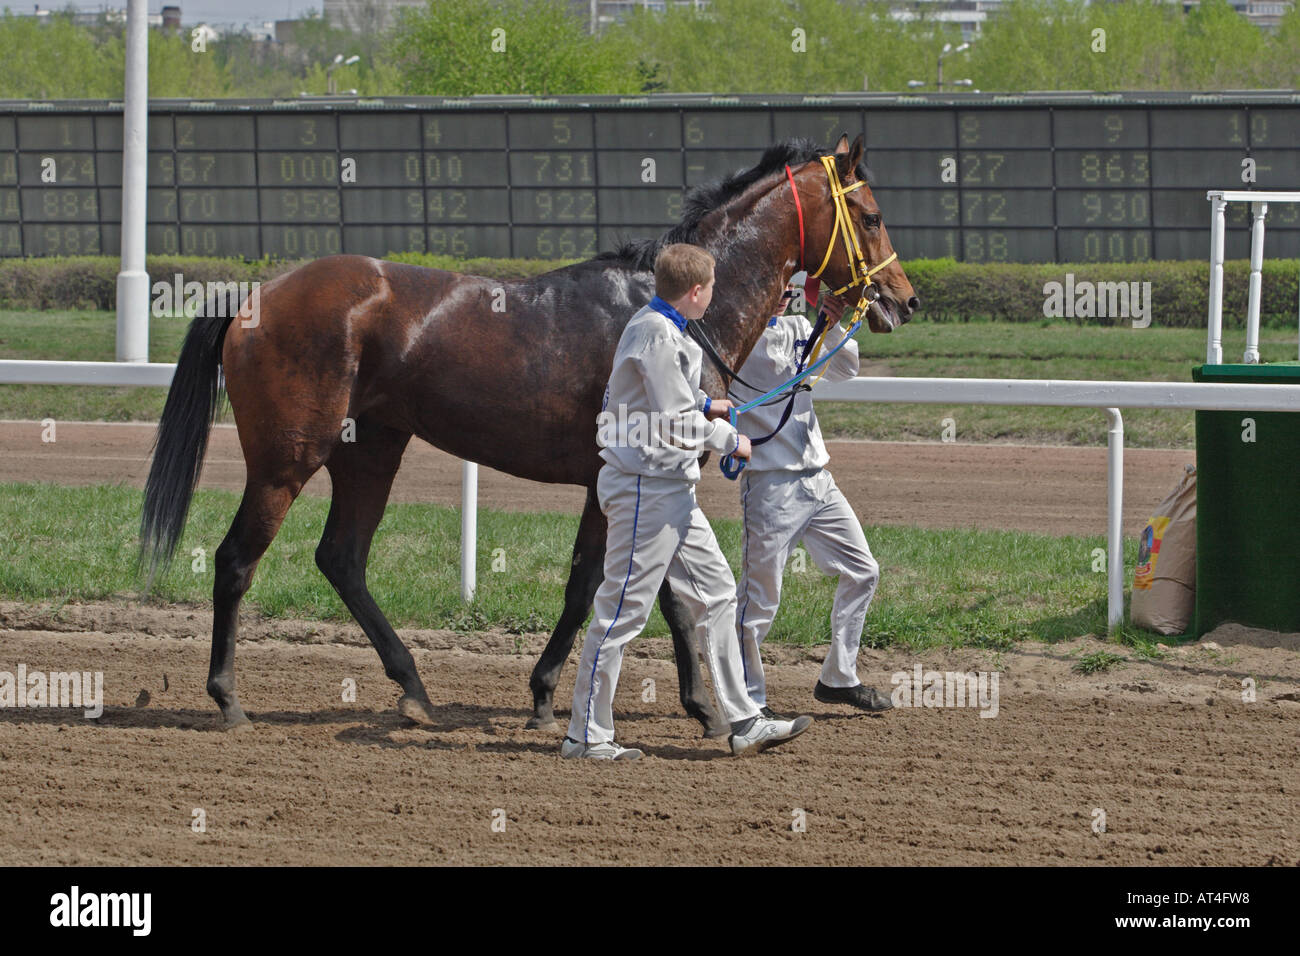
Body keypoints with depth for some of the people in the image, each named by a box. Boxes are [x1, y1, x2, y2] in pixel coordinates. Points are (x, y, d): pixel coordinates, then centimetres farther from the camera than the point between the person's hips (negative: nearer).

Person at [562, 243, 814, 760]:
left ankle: (743, 722, 15)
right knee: (624, 608, -5)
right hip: (647, 488, -11)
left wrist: (705, 405, 29)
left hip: (671, 490, 11)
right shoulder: (658, 335, -19)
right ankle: (586, 735, 1)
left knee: (716, 594, 12)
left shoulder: (655, 327, 13)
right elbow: (675, 424, -20)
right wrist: (730, 441, -6)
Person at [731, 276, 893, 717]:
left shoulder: (798, 327, 12)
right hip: (772, 484, -8)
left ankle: (838, 679, 25)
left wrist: (832, 328, -9)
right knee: (759, 598, -5)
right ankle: (747, 700, 7)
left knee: (862, 572, 13)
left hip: (817, 478, 8)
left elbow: (843, 368, 8)